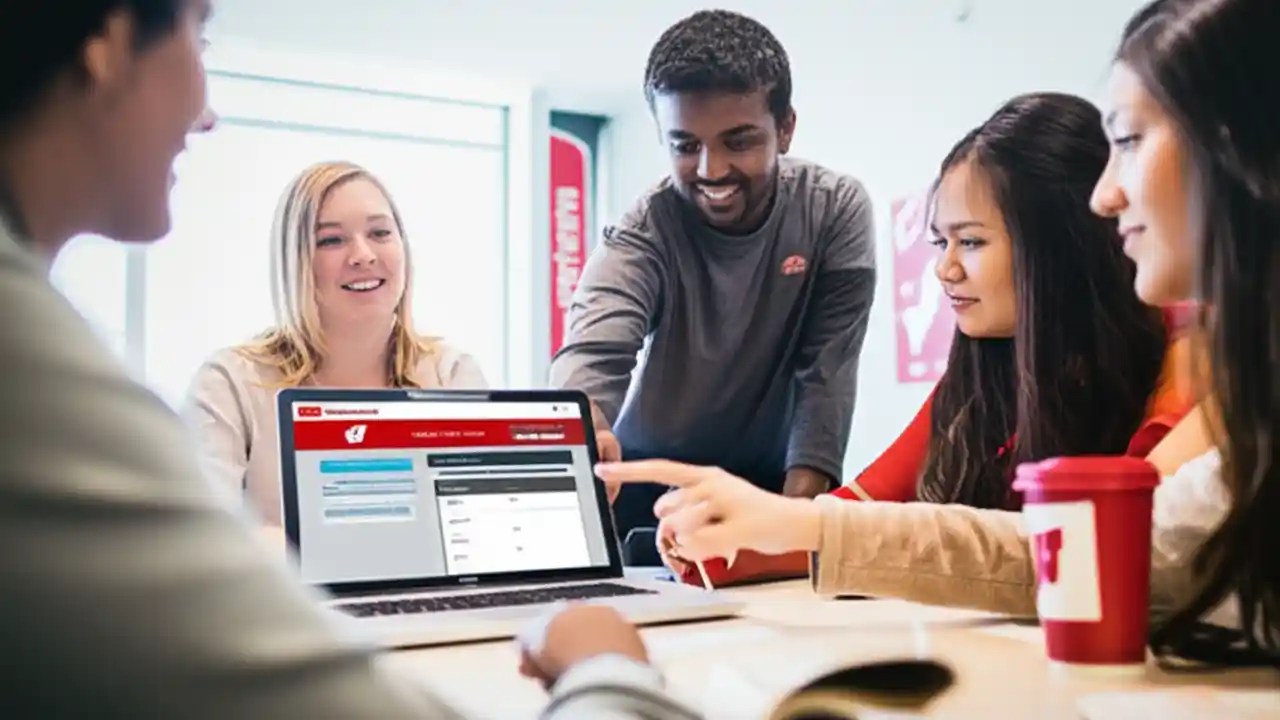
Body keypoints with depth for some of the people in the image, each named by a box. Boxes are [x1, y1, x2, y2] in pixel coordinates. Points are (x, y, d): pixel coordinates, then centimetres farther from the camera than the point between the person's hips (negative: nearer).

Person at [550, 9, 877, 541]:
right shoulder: (643, 233, -18)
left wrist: (797, 509, -27)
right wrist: (578, 427, -57)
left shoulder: (835, 210, -12)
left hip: (770, 481, 1)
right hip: (649, 481, 0)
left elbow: (827, 371, -15)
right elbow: (594, 348, -35)